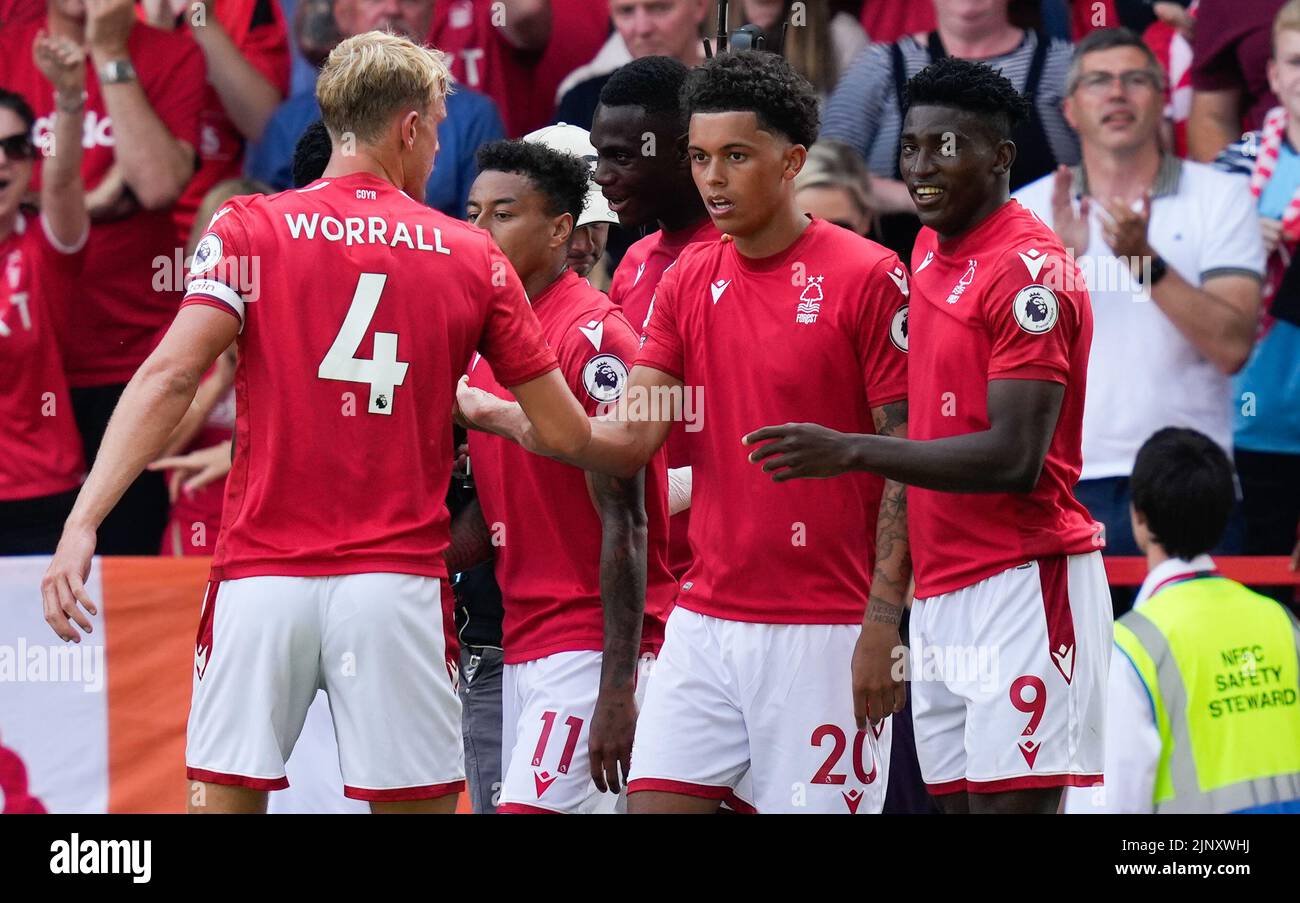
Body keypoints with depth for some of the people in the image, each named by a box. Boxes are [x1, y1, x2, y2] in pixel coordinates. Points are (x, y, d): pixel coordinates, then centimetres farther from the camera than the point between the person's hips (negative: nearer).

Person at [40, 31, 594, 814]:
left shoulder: (249, 230, 3)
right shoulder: (473, 257, 7)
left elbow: (169, 377, -9)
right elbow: (565, 433, 9)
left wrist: (84, 523, -13)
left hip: (261, 578, 0)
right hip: (399, 587, 0)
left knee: (223, 795, 5)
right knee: (418, 799, 7)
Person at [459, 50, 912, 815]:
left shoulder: (868, 278, -7)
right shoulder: (687, 283, 10)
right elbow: (626, 443, 5)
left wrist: (883, 623, -14)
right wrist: (493, 413, -8)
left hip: (823, 630, -5)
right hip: (704, 626, 5)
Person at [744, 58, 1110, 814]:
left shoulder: (1030, 270, -13)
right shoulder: (930, 252, 15)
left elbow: (1015, 458, -20)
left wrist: (853, 453, -22)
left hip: (1019, 582, -9)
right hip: (940, 588, 9)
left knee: (1011, 801, -12)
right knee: (959, 799, 6)